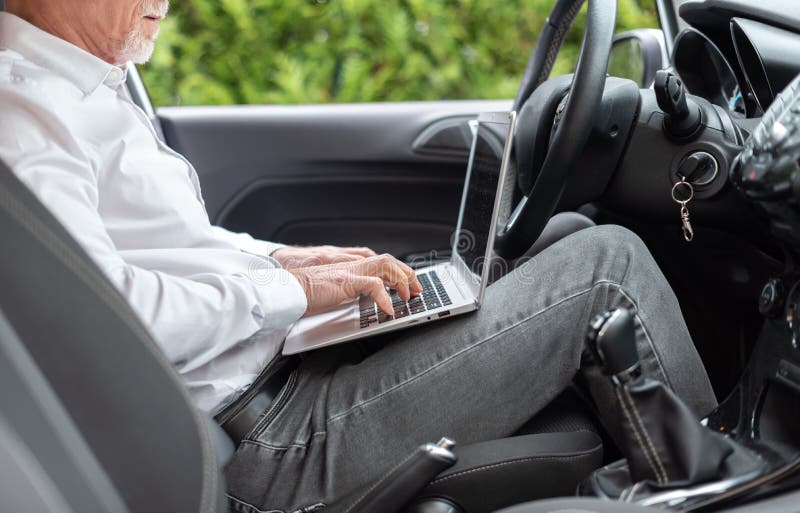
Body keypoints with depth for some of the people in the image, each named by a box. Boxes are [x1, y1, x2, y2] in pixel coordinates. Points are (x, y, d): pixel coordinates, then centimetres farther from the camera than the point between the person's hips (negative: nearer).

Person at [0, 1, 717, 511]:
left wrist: (280, 258, 10)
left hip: (291, 355, 11)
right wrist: (287, 289, -18)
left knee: (569, 236, 18)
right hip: (273, 441, -11)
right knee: (606, 263, -9)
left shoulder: (80, 92, 15)